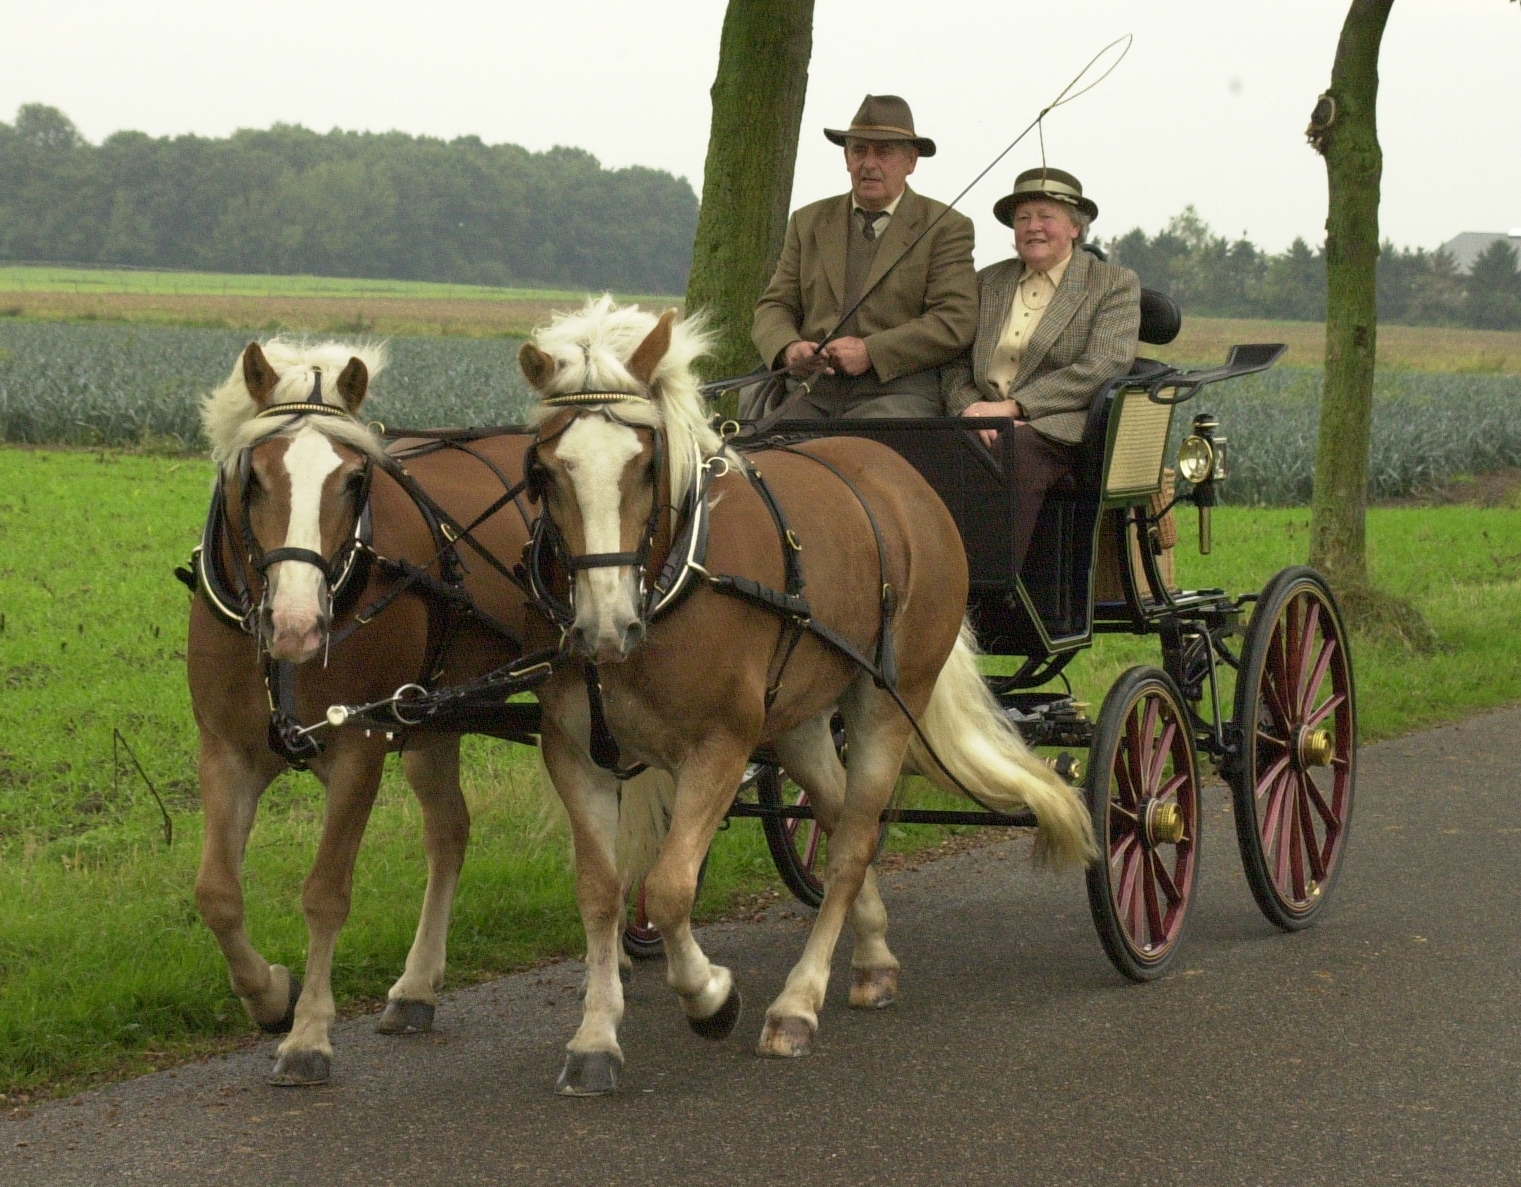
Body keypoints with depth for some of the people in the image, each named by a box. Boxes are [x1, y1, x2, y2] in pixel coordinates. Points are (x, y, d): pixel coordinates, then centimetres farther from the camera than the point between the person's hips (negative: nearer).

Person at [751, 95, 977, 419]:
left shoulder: (946, 228, 9)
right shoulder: (808, 222, 22)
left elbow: (956, 322, -3)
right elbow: (774, 307, 18)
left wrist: (870, 352, -13)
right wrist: (789, 349, -7)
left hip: (896, 395, -3)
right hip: (811, 397, 3)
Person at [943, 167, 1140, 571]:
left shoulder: (1115, 284, 9)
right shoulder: (987, 282, 23)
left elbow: (1104, 368, -6)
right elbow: (955, 365, 16)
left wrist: (1011, 406, -13)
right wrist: (972, 410, -9)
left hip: (1060, 431, -3)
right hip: (982, 429, 3)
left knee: (1012, 451, -38)